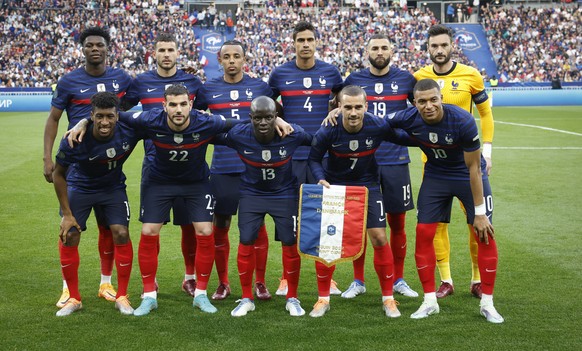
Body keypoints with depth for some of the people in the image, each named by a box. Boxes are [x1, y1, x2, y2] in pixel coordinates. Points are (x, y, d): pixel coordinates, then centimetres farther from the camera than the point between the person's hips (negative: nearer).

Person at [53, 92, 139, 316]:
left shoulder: (129, 132, -29)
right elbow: (58, 174, -15)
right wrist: (66, 213, -14)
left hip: (113, 187, 1)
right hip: (79, 187, -1)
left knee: (121, 234, -12)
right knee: (69, 237, -7)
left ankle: (122, 297, 5)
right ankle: (74, 298, 10)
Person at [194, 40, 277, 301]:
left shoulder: (260, 87, 6)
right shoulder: (208, 89, 7)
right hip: (222, 168, 1)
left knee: (257, 225, 2)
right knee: (220, 226, 6)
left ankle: (260, 283, 14)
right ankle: (223, 283, 20)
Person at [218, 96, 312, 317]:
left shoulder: (292, 134, -25)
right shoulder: (238, 135, -25)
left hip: (284, 194, 0)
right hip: (251, 193, 0)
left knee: (290, 244, 0)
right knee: (246, 243, -2)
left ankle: (292, 298, 18)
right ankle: (246, 299, 14)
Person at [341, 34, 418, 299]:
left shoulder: (405, 79, 4)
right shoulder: (354, 80, 5)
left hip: (396, 160, 0)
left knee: (397, 223, 6)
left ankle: (398, 280, 20)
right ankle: (358, 281, 16)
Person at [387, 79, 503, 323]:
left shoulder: (462, 121, -31)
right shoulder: (408, 118, -23)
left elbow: (473, 168, -23)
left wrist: (479, 212, -19)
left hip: (468, 177, -3)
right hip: (436, 176, 3)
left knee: (485, 235, -7)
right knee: (423, 234, -3)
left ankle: (487, 303, 7)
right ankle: (430, 301, 10)